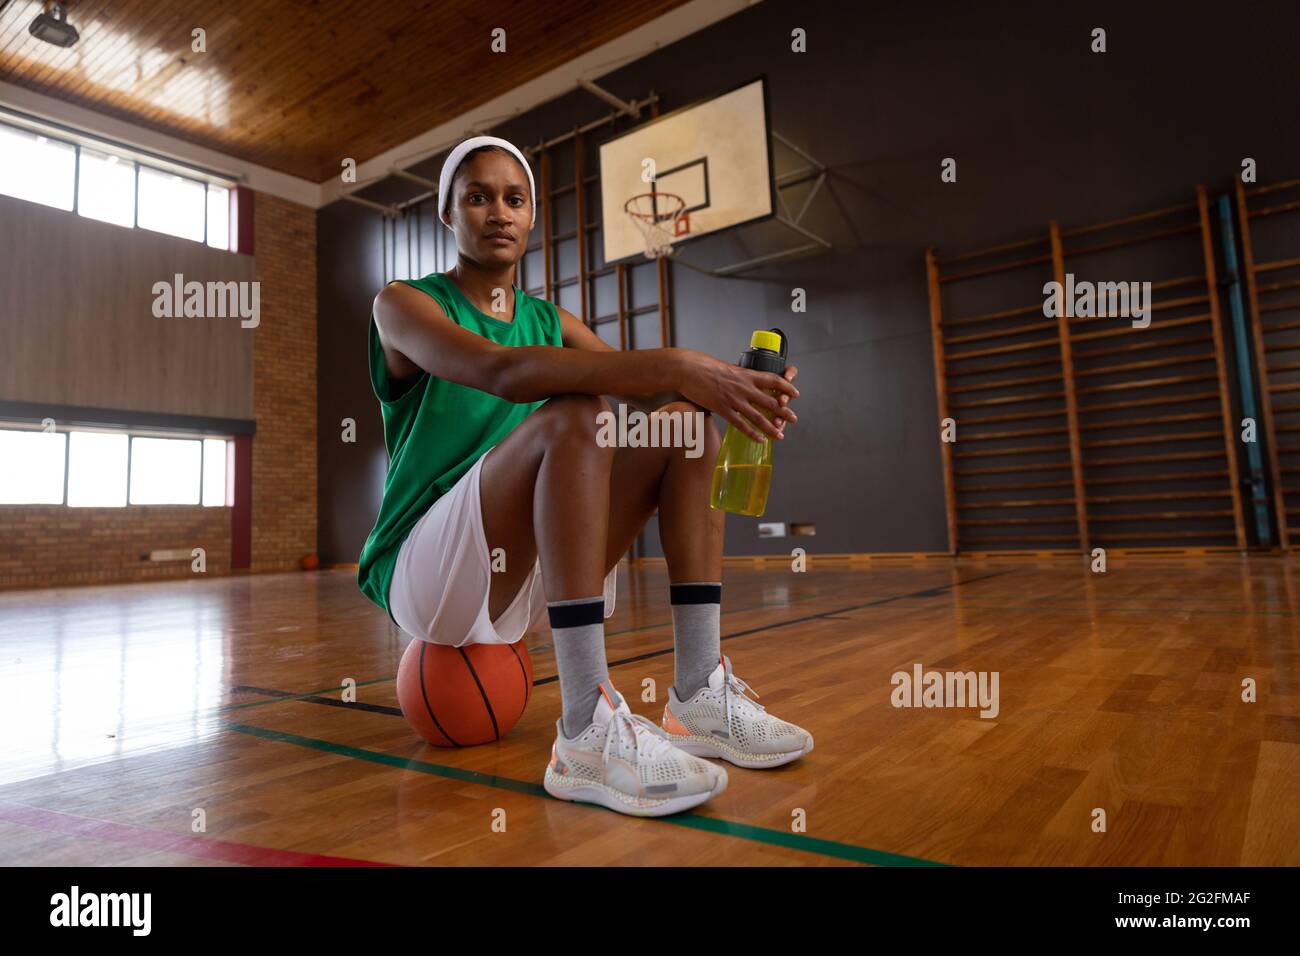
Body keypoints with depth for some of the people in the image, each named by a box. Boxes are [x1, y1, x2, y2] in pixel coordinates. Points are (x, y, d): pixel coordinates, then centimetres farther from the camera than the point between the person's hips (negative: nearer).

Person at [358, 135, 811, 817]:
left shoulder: (551, 322, 15)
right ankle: (587, 734, -34)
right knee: (573, 415, -29)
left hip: (525, 582, 6)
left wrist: (719, 383, -22)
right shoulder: (403, 304, -3)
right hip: (422, 575, -6)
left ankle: (701, 697, -14)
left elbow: (646, 389, 0)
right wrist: (674, 364, -34)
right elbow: (501, 370, -26)